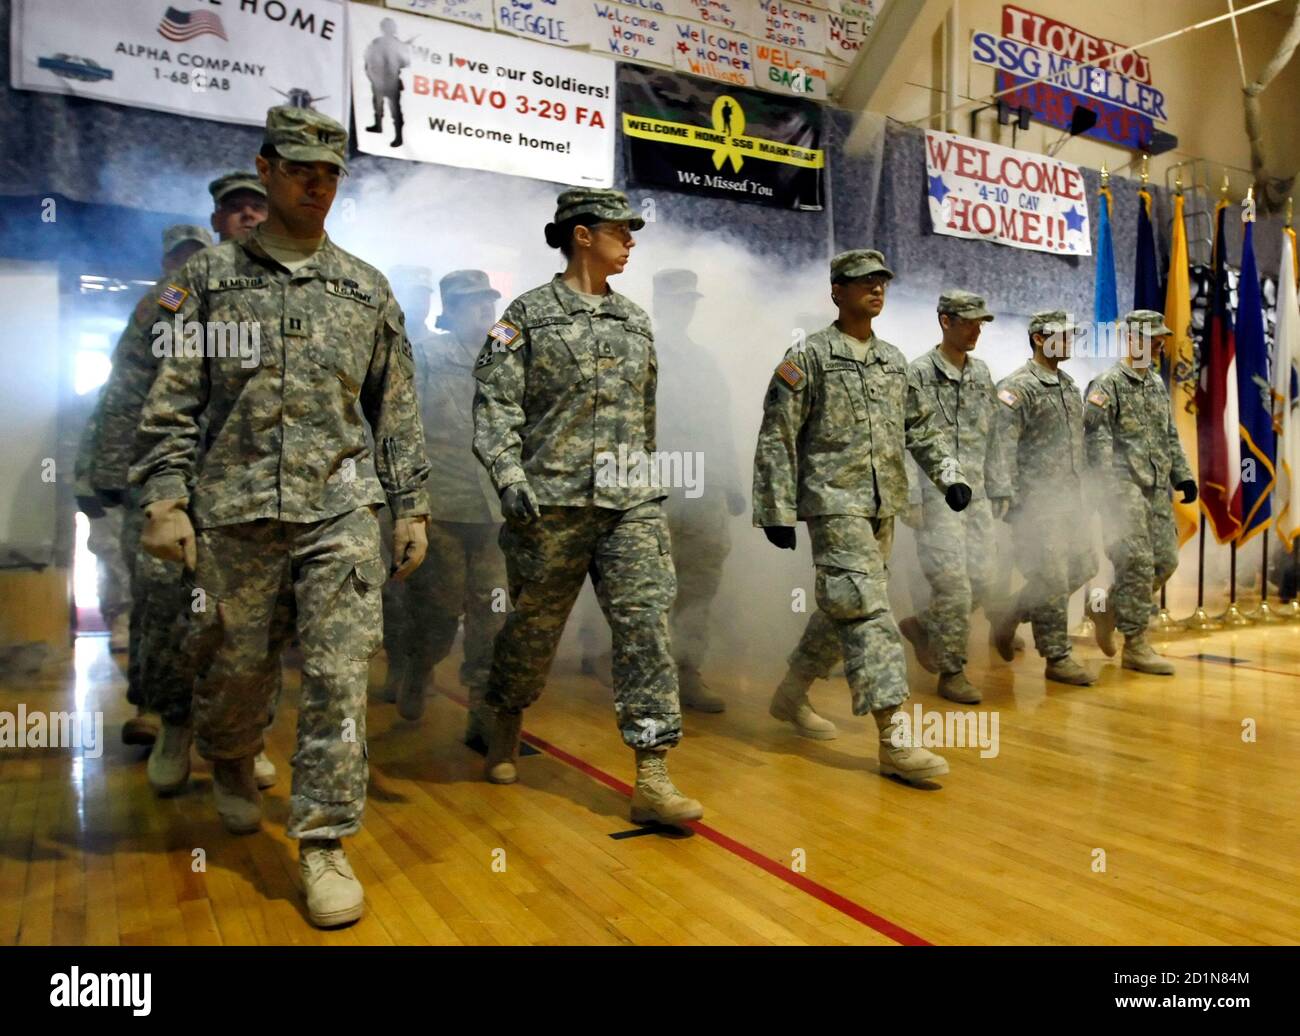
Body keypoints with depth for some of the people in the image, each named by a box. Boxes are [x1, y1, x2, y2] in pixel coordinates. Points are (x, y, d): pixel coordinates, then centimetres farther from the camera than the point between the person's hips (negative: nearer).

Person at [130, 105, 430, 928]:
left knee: (340, 676, -4)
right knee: (234, 668, 12)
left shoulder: (367, 288, 11)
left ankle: (325, 844, 7)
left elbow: (397, 410, 11)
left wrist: (411, 507, 7)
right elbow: (172, 402, 4)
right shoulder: (209, 279, 7)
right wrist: (165, 499, -5)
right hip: (233, 512, 0)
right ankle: (231, 769, 44)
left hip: (342, 509, 0)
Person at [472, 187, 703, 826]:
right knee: (534, 627, 9)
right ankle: (505, 727, 37)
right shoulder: (529, 314, 2)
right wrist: (509, 478, -17)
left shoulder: (635, 321, 16)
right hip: (553, 501, -3)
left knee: (646, 622, -7)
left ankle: (652, 780, -4)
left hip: (632, 502, 4)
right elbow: (495, 406, -6)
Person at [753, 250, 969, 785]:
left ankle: (792, 693, 32)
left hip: (884, 504, 8)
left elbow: (922, 424, 21)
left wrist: (948, 475, 7)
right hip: (835, 502, -7)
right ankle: (894, 740, -13)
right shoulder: (808, 358, -5)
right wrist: (776, 511, -10)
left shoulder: (893, 359, 16)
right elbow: (776, 439, -7)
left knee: (844, 607, 13)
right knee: (866, 610, -14)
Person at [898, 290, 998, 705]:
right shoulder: (920, 373, -7)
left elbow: (993, 435, 18)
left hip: (977, 494, 7)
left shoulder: (982, 373, 13)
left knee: (983, 583, 6)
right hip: (937, 495, -7)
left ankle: (922, 625, 29)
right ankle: (951, 672, 8)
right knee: (953, 585, -7)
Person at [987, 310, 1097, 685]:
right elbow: (1001, 445, -18)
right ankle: (1057, 658, 7)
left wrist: (1080, 491, 21)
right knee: (1052, 579, -5)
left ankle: (1012, 616, 26)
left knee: (1082, 568, 11)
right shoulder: (1017, 387, -11)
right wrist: (1002, 494, -26)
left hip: (1068, 497, 9)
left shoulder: (1069, 385, 16)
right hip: (1036, 499, -9)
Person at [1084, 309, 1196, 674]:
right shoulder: (1108, 384, -6)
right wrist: (1109, 483, -22)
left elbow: (1170, 436, 23)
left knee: (1166, 560, 6)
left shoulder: (1158, 384, 18)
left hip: (1158, 487, 8)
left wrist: (1183, 475, 15)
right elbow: (1096, 436, -14)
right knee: (1137, 562, -8)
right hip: (1125, 485, -8)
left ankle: (1109, 607, 26)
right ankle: (1135, 646, 1)